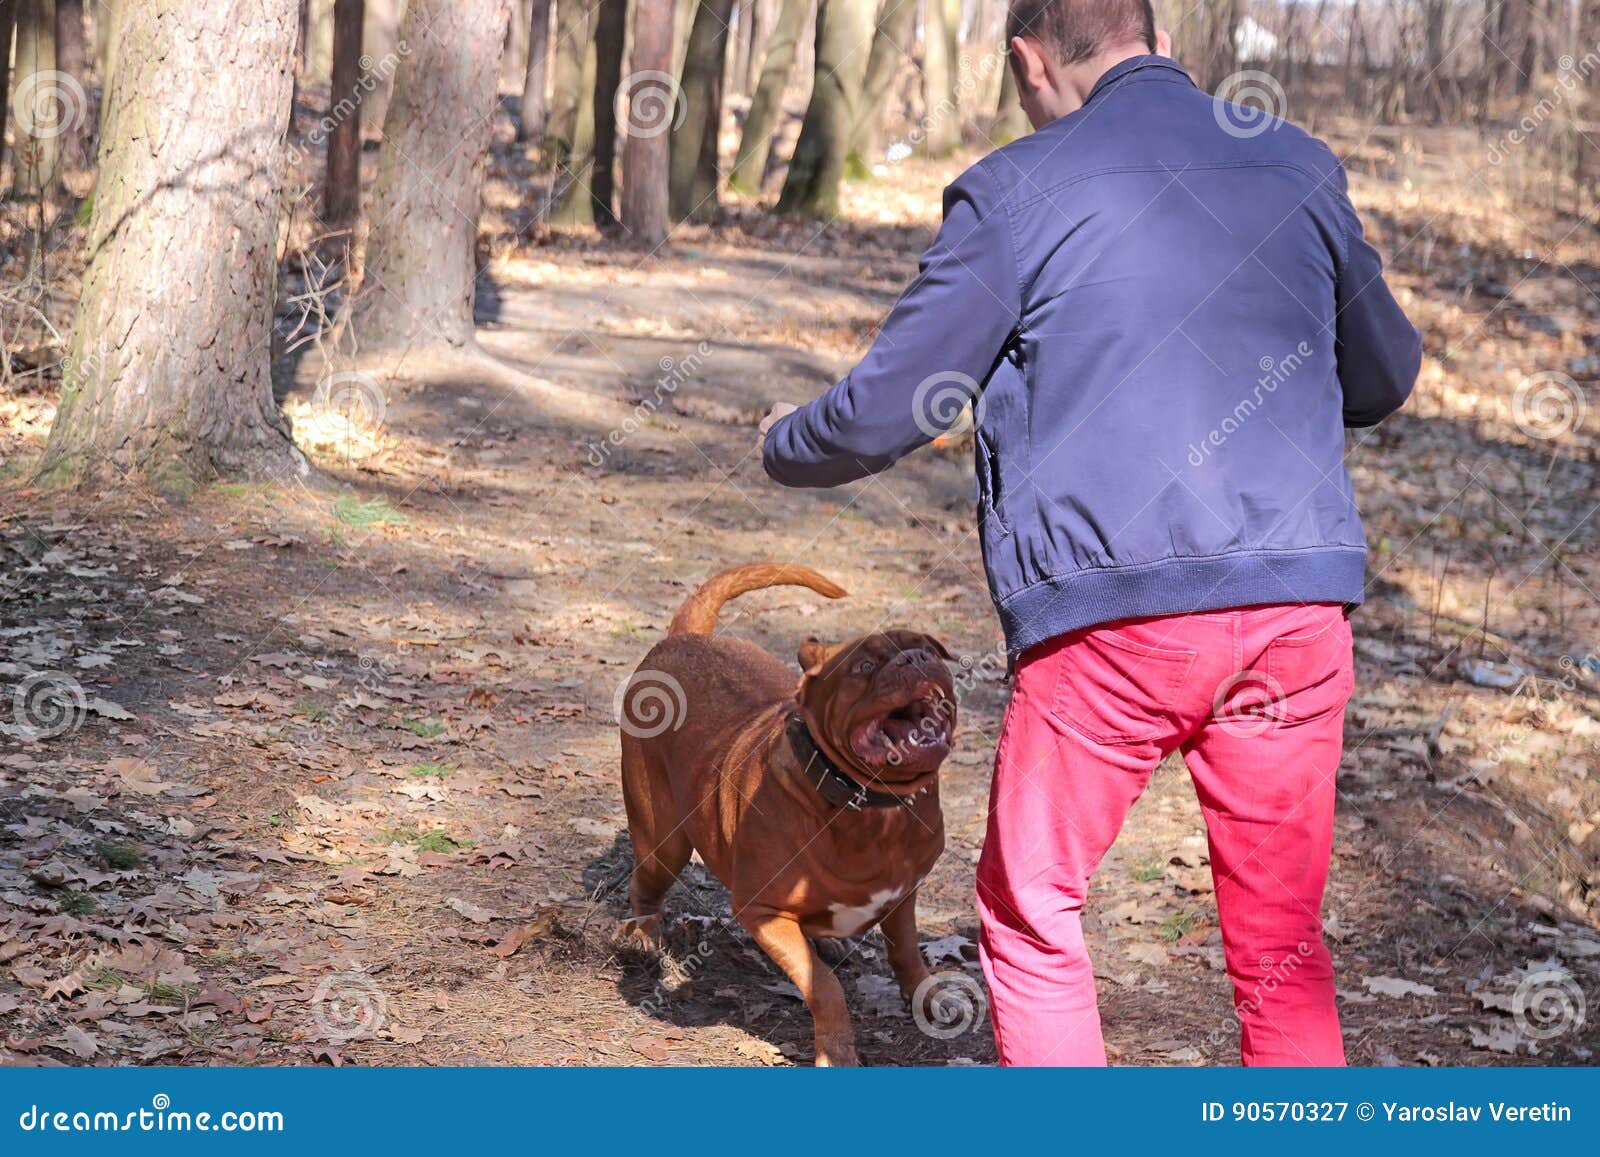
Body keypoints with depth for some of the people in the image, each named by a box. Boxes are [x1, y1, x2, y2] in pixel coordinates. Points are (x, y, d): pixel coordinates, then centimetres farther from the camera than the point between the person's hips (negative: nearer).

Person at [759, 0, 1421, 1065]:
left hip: (1115, 612, -4)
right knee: (1282, 944, 13)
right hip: (1302, 606, 4)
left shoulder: (1016, 192, 0)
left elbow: (885, 413, 4)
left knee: (1032, 916, 15)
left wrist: (786, 449, 25)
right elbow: (1385, 378, 25)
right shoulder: (1301, 168, 12)